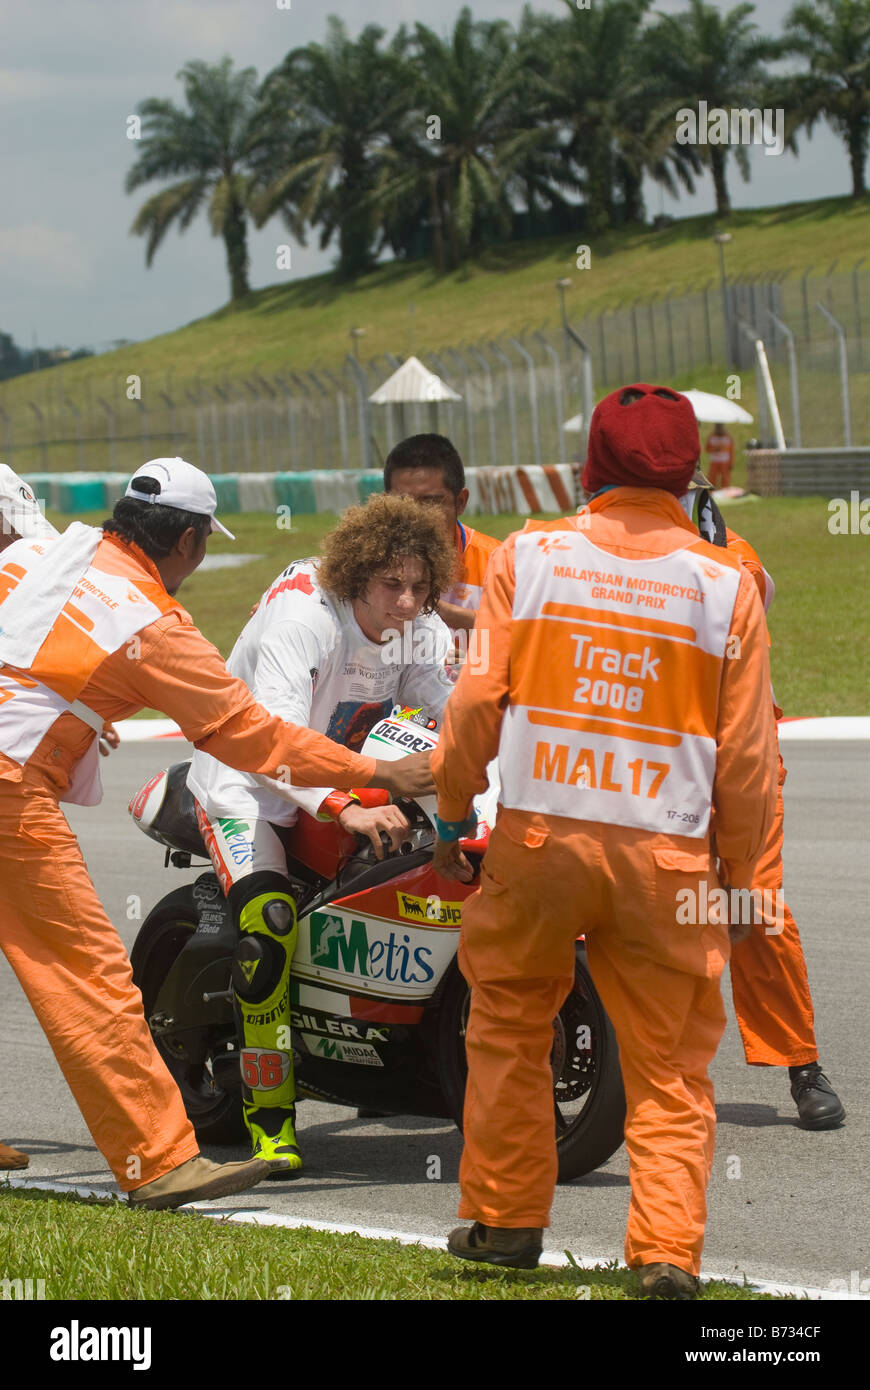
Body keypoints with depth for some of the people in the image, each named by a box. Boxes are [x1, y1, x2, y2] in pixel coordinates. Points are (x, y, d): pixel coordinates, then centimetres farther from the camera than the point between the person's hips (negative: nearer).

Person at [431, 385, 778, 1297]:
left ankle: (505, 1221, 22)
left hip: (538, 836, 0)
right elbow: (747, 753, 3)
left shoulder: (529, 556, 2)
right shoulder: (725, 584, 2)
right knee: (669, 1067, 5)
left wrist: (451, 815, 13)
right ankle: (668, 1249, -5)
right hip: (669, 854, 0)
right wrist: (737, 876, 13)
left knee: (509, 1026, 18)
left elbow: (477, 700, 1)